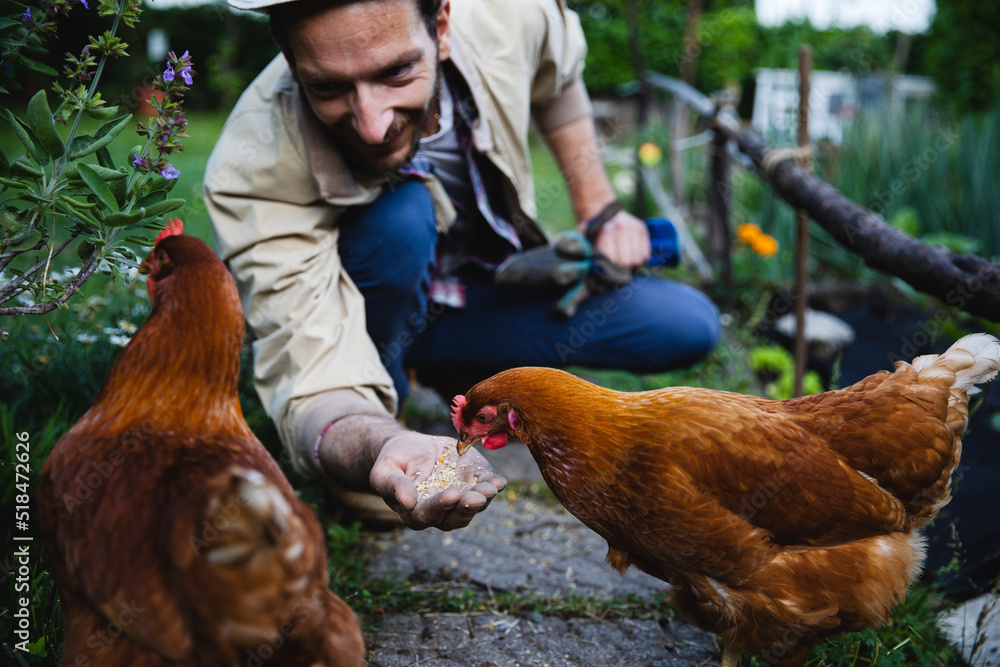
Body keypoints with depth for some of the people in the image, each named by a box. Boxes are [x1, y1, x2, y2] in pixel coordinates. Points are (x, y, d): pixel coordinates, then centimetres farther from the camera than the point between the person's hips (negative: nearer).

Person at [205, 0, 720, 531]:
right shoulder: (253, 173, -37)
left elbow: (558, 78, 2)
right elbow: (312, 387, -40)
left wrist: (599, 212, 1)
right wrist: (379, 449, -62)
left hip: (488, 284, 5)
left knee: (689, 325, -10)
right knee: (401, 213, -38)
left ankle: (469, 376, 6)